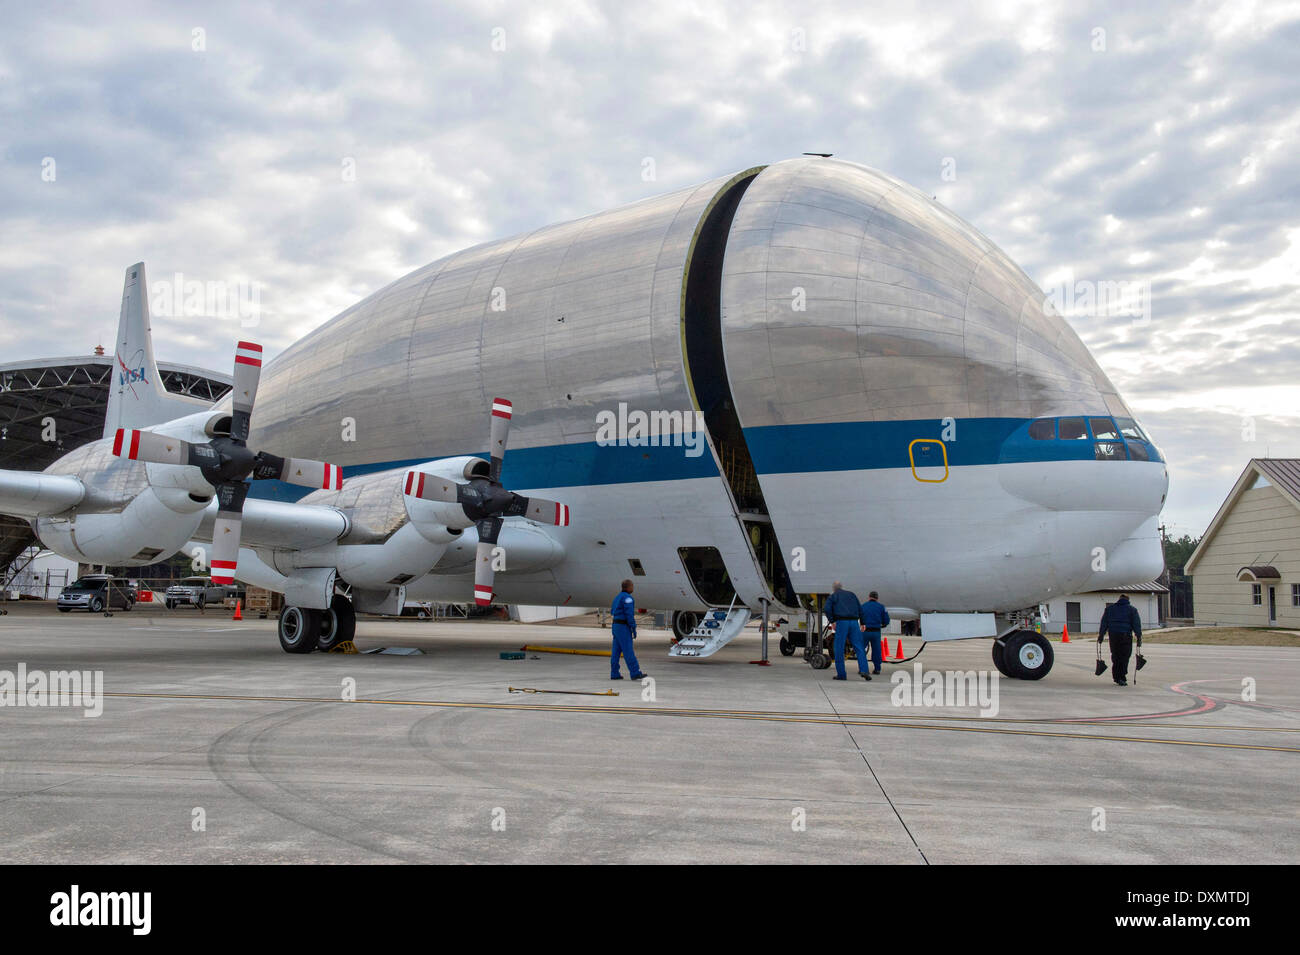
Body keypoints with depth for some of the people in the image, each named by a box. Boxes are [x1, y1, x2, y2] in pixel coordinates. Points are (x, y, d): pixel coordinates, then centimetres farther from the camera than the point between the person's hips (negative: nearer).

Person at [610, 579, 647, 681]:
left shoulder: (617, 597, 16)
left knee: (616, 650, 8)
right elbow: (629, 614, -19)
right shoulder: (627, 597, -14)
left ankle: (614, 673, 7)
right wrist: (634, 629, -16)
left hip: (616, 626, 9)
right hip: (623, 627, -9)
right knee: (628, 651, -8)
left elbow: (612, 613, 21)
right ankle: (635, 672, -7)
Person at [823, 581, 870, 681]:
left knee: (839, 649, 2)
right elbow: (860, 610, 17)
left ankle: (841, 674, 0)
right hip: (854, 622, 3)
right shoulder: (852, 594, 23)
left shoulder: (833, 596, 13)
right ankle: (863, 670, -16)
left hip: (841, 622, -3)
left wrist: (832, 621, 0)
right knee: (859, 648, 1)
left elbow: (827, 609, -5)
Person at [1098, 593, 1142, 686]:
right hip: (1126, 636, -3)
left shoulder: (1109, 608, 14)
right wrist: (1139, 635, 2)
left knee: (1115, 657, 10)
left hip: (1113, 636, 3)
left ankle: (1116, 678, 11)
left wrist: (1101, 635, 11)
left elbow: (1104, 623, 10)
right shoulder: (1132, 609, 8)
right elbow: (1136, 624, 0)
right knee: (1124, 657, -2)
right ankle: (1122, 678, -9)